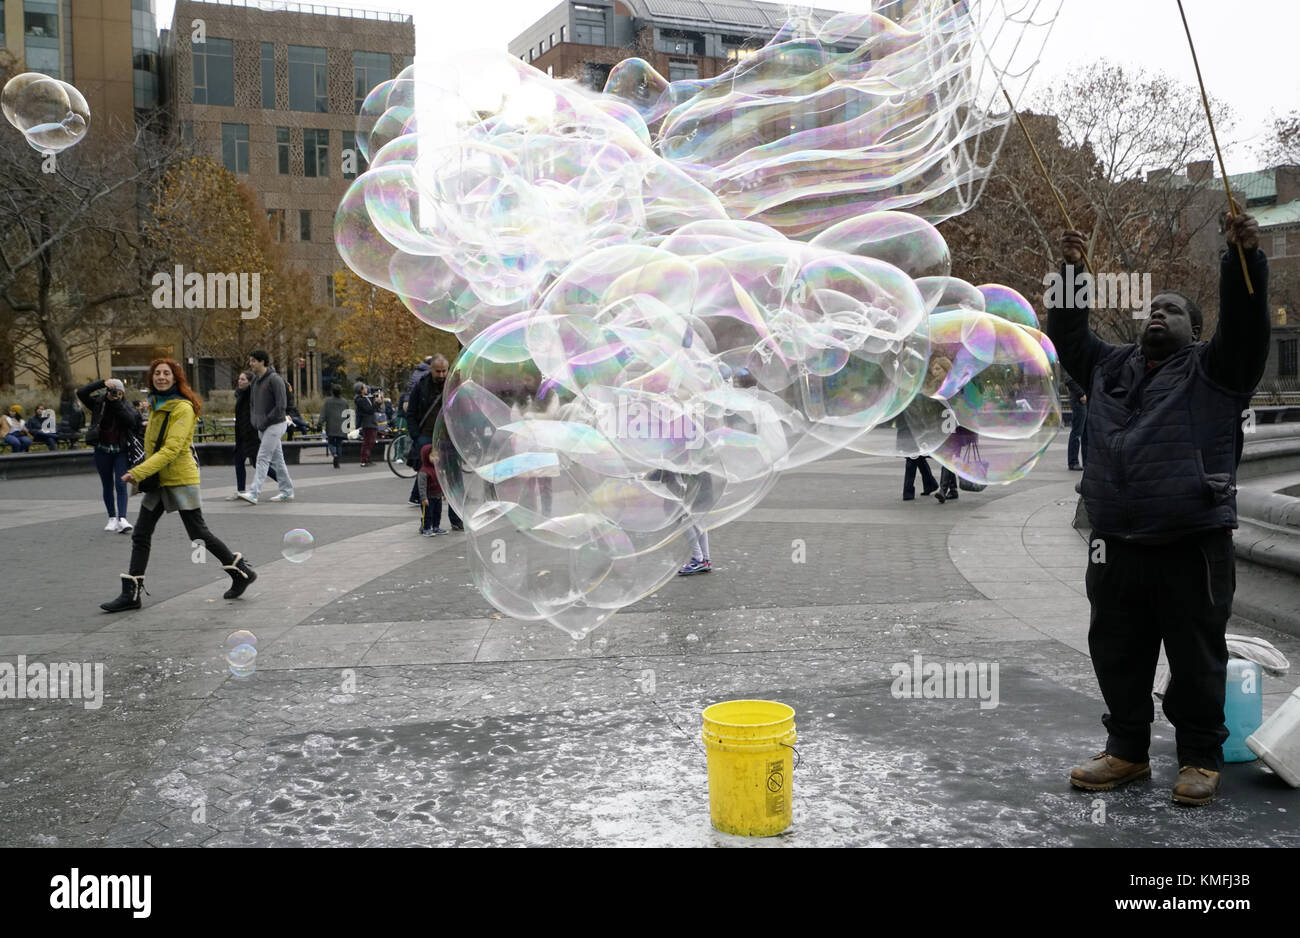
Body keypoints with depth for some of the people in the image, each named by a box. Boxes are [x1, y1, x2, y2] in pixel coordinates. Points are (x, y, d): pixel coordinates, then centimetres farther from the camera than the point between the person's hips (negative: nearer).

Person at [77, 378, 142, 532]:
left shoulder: (127, 407, -1)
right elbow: (81, 393, -12)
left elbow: (132, 421, -19)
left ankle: (122, 518, -18)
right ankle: (112, 518, 18)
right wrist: (102, 383, -22)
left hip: (121, 451, -2)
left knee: (121, 484, -10)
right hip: (102, 451, 2)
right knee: (107, 485, 9)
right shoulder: (98, 403, 1)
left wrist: (117, 404, -21)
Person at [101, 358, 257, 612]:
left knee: (198, 534, -2)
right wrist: (141, 472, 15)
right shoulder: (156, 405, 12)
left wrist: (138, 473, -27)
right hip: (158, 479, 8)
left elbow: (171, 450, -23)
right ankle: (131, 594, 10)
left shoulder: (183, 408, -15)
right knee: (140, 535, 5)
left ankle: (242, 571, 13)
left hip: (180, 478, -8)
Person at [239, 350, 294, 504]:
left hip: (274, 425, -8)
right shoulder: (255, 380, 13)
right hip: (262, 427, 9)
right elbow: (252, 403, 22)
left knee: (263, 458, -13)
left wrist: (265, 421, -16)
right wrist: (255, 422, 8)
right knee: (276, 459, 12)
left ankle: (253, 493, -17)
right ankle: (287, 492, 18)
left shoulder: (274, 379, -13)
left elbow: (281, 405, -18)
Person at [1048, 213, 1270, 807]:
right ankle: (1126, 751, 26)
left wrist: (1244, 256, -21)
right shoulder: (1111, 367, 19)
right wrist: (1070, 271, 14)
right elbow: (1067, 335, 23)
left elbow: (1245, 323, -9)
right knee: (1117, 656, 12)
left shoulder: (1211, 369, 5)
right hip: (1116, 546, 5)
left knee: (1196, 659, 4)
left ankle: (1200, 758, 18)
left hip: (1192, 546, -5)